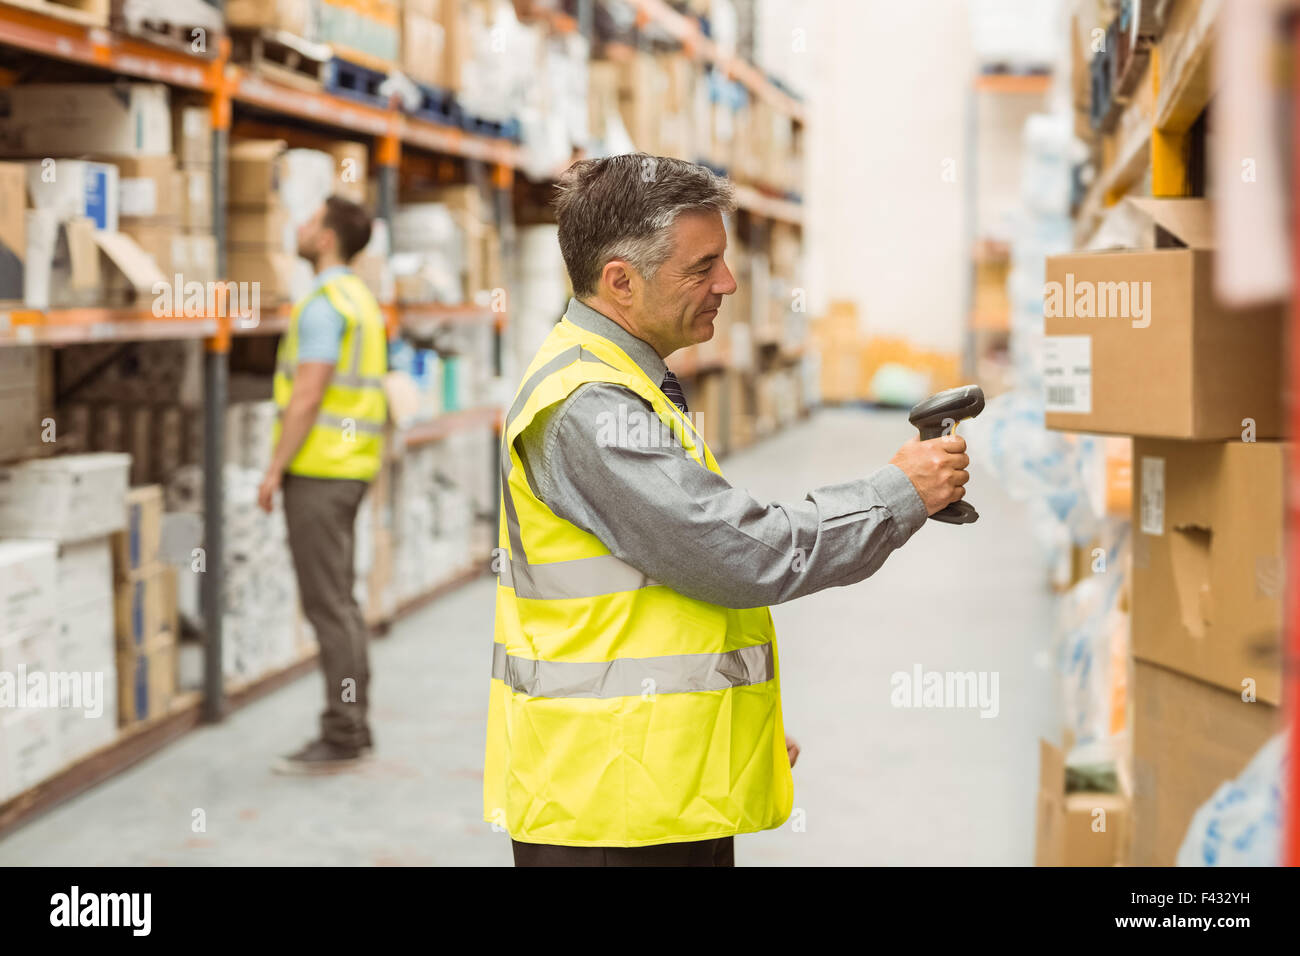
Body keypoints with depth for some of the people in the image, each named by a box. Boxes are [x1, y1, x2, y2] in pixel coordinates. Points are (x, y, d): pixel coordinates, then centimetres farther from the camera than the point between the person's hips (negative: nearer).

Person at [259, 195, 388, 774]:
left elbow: (308, 396, -20)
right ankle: (352, 726, 17)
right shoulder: (360, 299, 17)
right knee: (338, 601, 13)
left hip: (317, 467, -10)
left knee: (326, 602, -7)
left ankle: (341, 736, -5)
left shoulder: (323, 304, -14)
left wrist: (274, 469, -16)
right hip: (351, 466, 10)